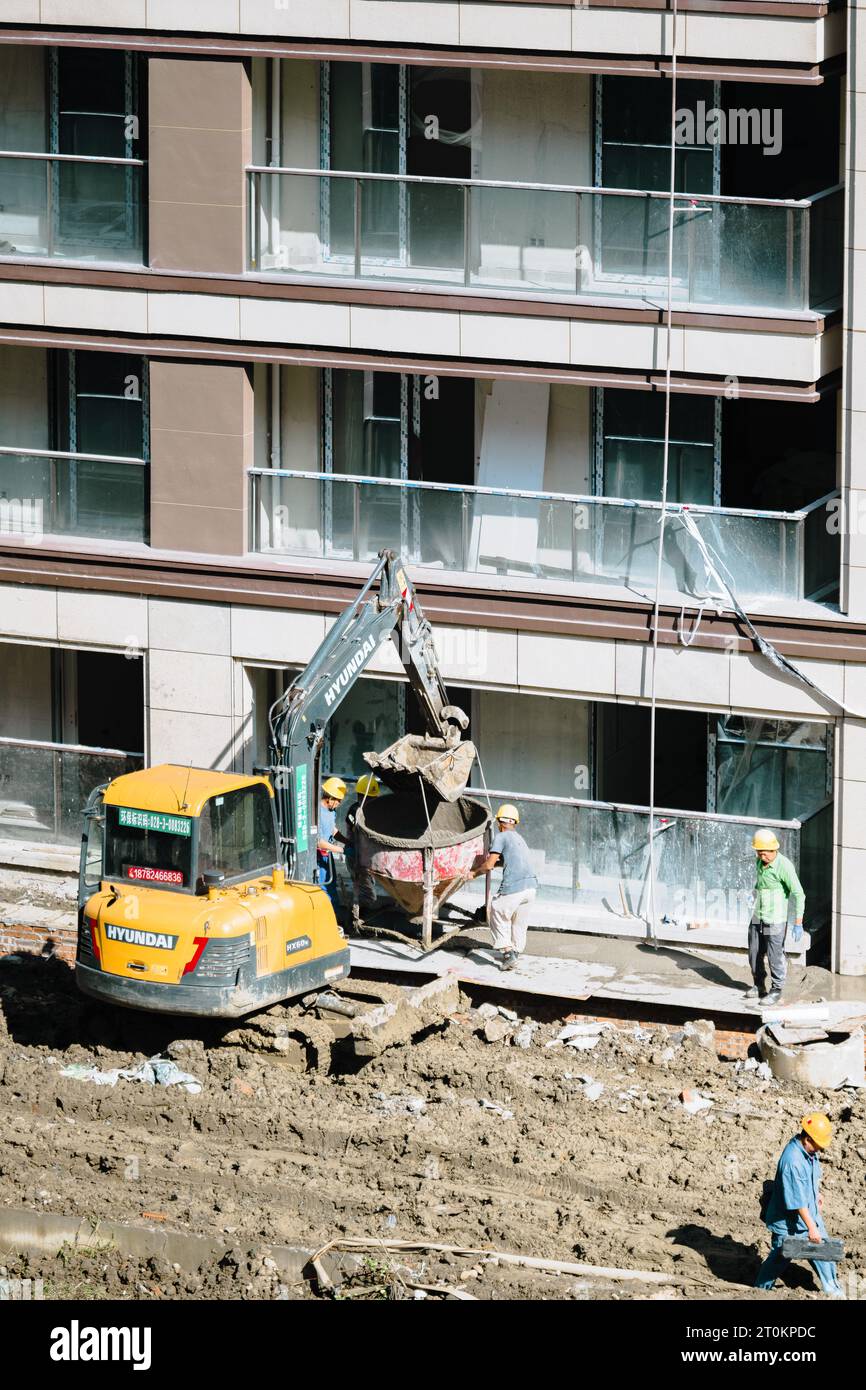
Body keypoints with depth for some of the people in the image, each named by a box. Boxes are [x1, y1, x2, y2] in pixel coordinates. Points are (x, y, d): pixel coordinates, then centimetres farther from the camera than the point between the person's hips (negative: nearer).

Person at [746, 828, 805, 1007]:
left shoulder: (784, 866, -18)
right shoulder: (760, 862, 5)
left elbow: (798, 894, -18)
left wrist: (798, 923, -19)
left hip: (776, 920, -7)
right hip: (757, 918, 7)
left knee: (775, 956, -3)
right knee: (754, 954, 10)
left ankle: (776, 990, 8)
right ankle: (759, 987, 24)